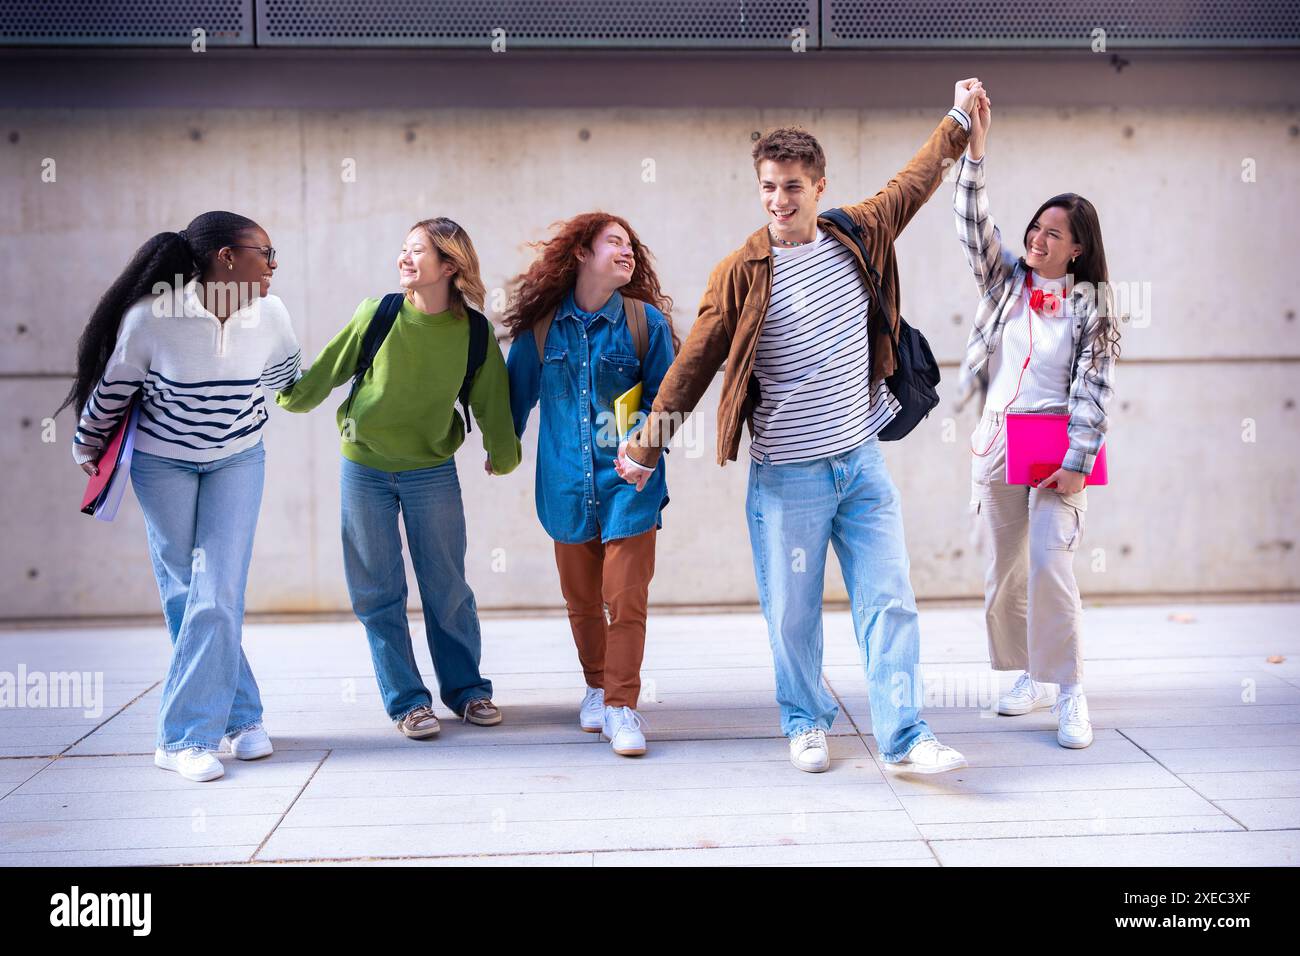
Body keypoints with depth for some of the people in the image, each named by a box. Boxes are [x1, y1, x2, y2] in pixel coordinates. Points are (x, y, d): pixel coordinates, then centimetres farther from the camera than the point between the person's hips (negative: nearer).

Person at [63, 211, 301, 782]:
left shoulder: (270, 316, -17)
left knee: (218, 594, -8)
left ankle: (186, 737, -3)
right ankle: (241, 716, 13)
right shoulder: (150, 319, -25)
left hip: (238, 460, 2)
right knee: (185, 595, 2)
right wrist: (86, 447, 7)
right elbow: (112, 390, -8)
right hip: (163, 462, -1)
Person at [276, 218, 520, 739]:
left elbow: (490, 399, 6)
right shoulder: (377, 314, -10)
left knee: (447, 587, 6)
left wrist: (502, 454, 18)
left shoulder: (474, 332, -8)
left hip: (433, 471, 0)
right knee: (379, 593, 4)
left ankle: (465, 687, 23)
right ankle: (406, 700, 14)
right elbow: (327, 369, 4)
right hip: (364, 469, 0)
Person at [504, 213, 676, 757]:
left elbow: (664, 396, 3)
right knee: (581, 599, 12)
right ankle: (597, 686, 32)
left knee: (626, 600, -5)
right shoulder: (542, 324, 0)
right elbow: (517, 390, 14)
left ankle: (621, 705, 6)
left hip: (628, 484, -2)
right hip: (567, 484, 2)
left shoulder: (646, 322, -3)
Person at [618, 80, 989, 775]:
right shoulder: (742, 272, -7)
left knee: (889, 601, 1)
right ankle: (805, 724, 28)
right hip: (787, 476, -3)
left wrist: (959, 118, 26)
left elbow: (912, 183, 20)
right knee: (792, 612, 7)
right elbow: (694, 363, -2)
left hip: (863, 462, 3)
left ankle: (903, 737, 8)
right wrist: (647, 446, -1)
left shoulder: (857, 238, 3)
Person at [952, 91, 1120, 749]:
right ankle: (1031, 677, 24)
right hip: (996, 443, 4)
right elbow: (972, 223, -5)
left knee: (1051, 566, -15)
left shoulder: (1090, 305, 0)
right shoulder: (1005, 280, 7)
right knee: (1004, 572, 8)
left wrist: (1077, 463, -15)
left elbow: (1093, 389, -6)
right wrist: (974, 146, -16)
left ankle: (1070, 695, -7)